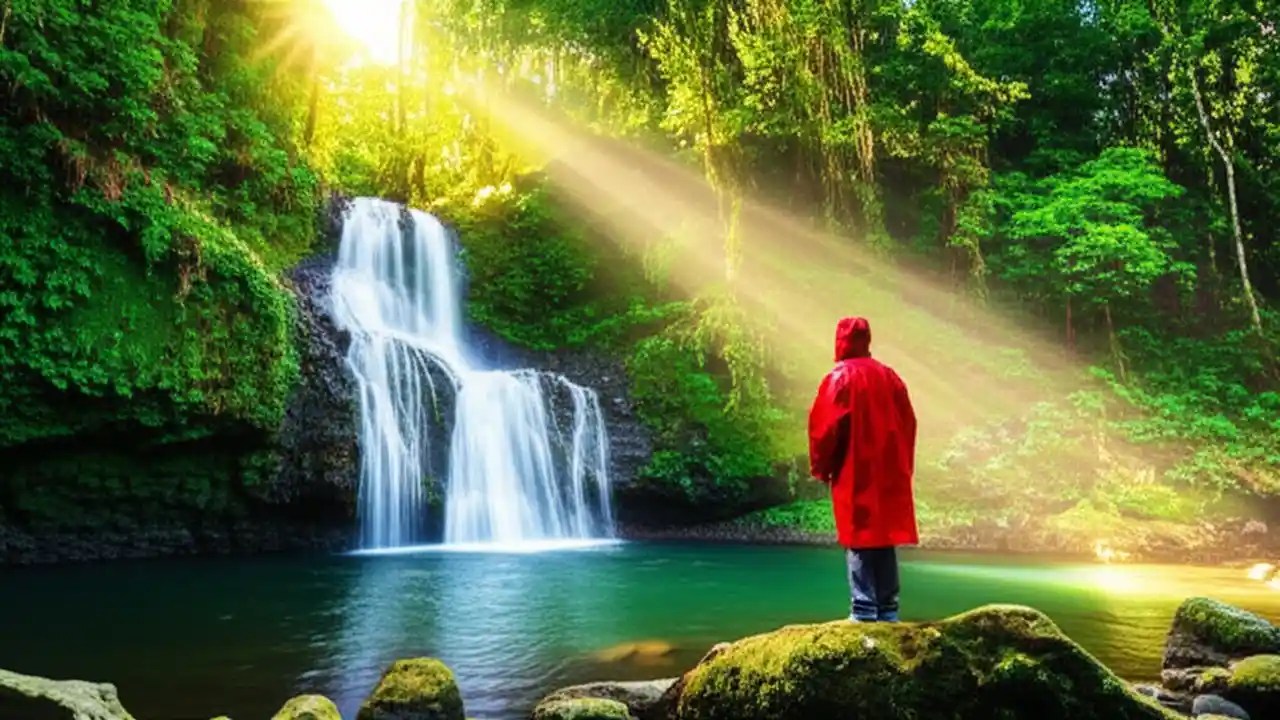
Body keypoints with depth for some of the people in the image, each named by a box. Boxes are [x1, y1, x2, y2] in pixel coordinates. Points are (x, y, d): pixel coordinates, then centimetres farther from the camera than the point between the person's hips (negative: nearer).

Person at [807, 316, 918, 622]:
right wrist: (902, 465, 18)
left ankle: (864, 612, -3)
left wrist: (821, 467, -1)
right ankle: (888, 611, 16)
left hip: (854, 474, -6)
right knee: (885, 539, 12)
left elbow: (825, 426, -13)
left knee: (859, 540, -2)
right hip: (889, 473, 6)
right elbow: (908, 422, 11)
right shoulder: (890, 376, 9)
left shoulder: (840, 377, -8)